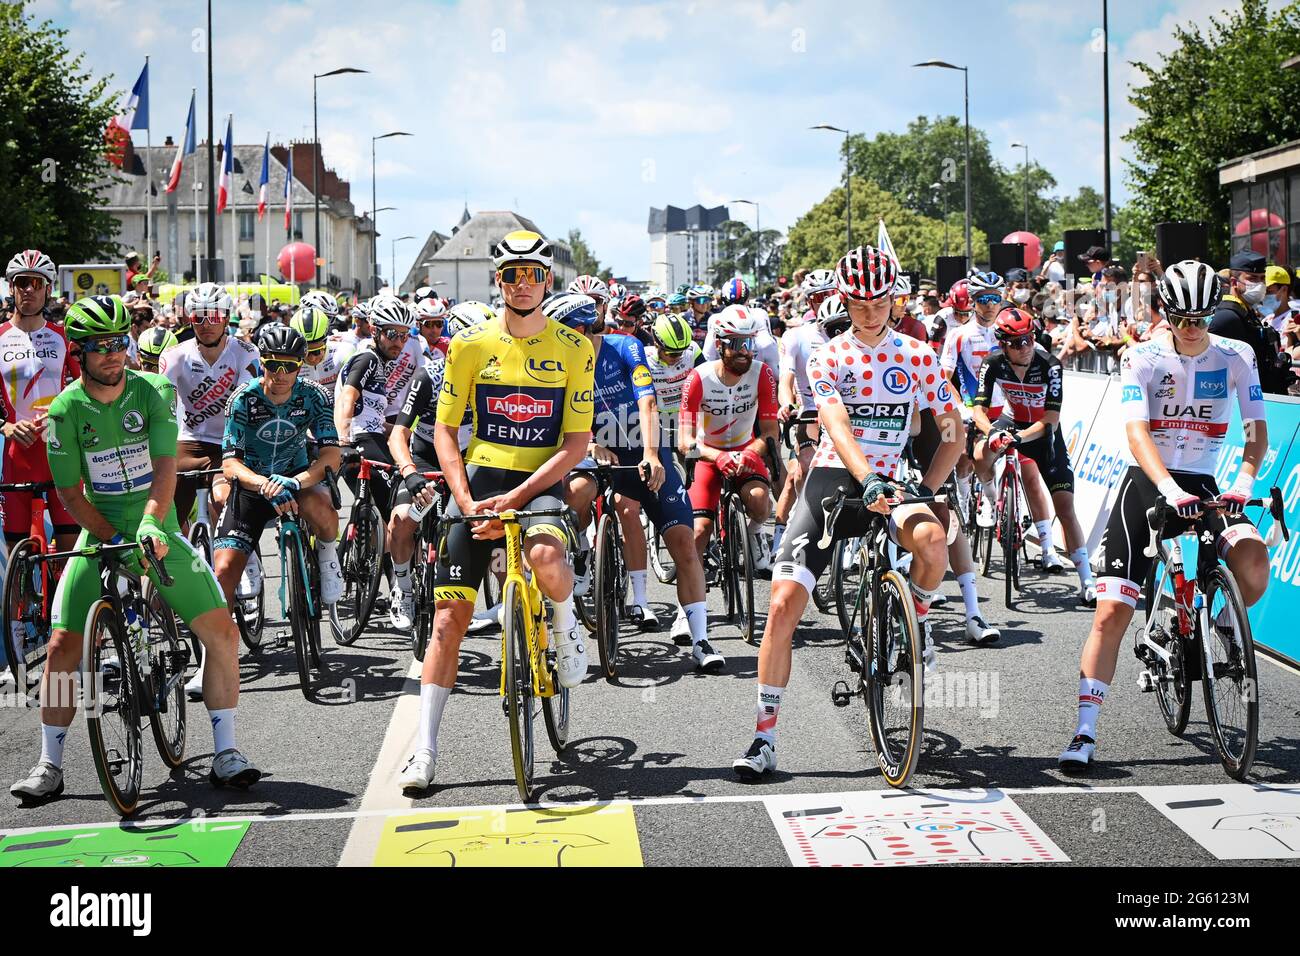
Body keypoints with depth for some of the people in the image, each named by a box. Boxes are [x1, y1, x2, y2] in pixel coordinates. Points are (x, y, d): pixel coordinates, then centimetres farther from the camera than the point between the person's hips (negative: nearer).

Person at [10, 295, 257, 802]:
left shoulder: (154, 391, -9)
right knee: (63, 645, -9)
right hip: (99, 535, 0)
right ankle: (49, 764, 7)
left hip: (158, 530, 0)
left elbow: (165, 467, -18)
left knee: (222, 630, -10)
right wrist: (115, 540, -18)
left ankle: (225, 752, 1)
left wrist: (150, 523, -35)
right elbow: (71, 493, -6)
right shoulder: (65, 410, -8)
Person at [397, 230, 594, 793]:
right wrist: (466, 500, -12)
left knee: (545, 557, -36)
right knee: (449, 618, -3)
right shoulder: (471, 344, 1)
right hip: (480, 478, 2)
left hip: (541, 482, -1)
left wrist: (517, 496, -18)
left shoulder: (574, 349, -2)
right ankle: (425, 749, 6)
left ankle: (566, 624, 0)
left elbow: (576, 443, -6)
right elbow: (444, 430, 3)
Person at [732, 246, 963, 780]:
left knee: (933, 538, -34)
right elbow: (837, 427, -17)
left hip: (886, 483, 1)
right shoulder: (827, 357, 0)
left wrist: (925, 488, -11)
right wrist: (868, 481, -36)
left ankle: (917, 616, 1)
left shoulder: (916, 356, 5)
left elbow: (953, 435, 6)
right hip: (832, 481, 0)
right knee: (783, 606, -11)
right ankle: (765, 738, -1)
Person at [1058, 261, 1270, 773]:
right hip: (1146, 484, -1)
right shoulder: (1142, 358, -8)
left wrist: (1244, 480, -29)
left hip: (1202, 486, 1)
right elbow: (1137, 432, -20)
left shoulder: (1237, 357, -2)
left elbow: (1257, 428, -8)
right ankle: (1085, 734, -5)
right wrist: (1170, 490, -36)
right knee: (1111, 612, -9)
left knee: (1254, 558, -30)